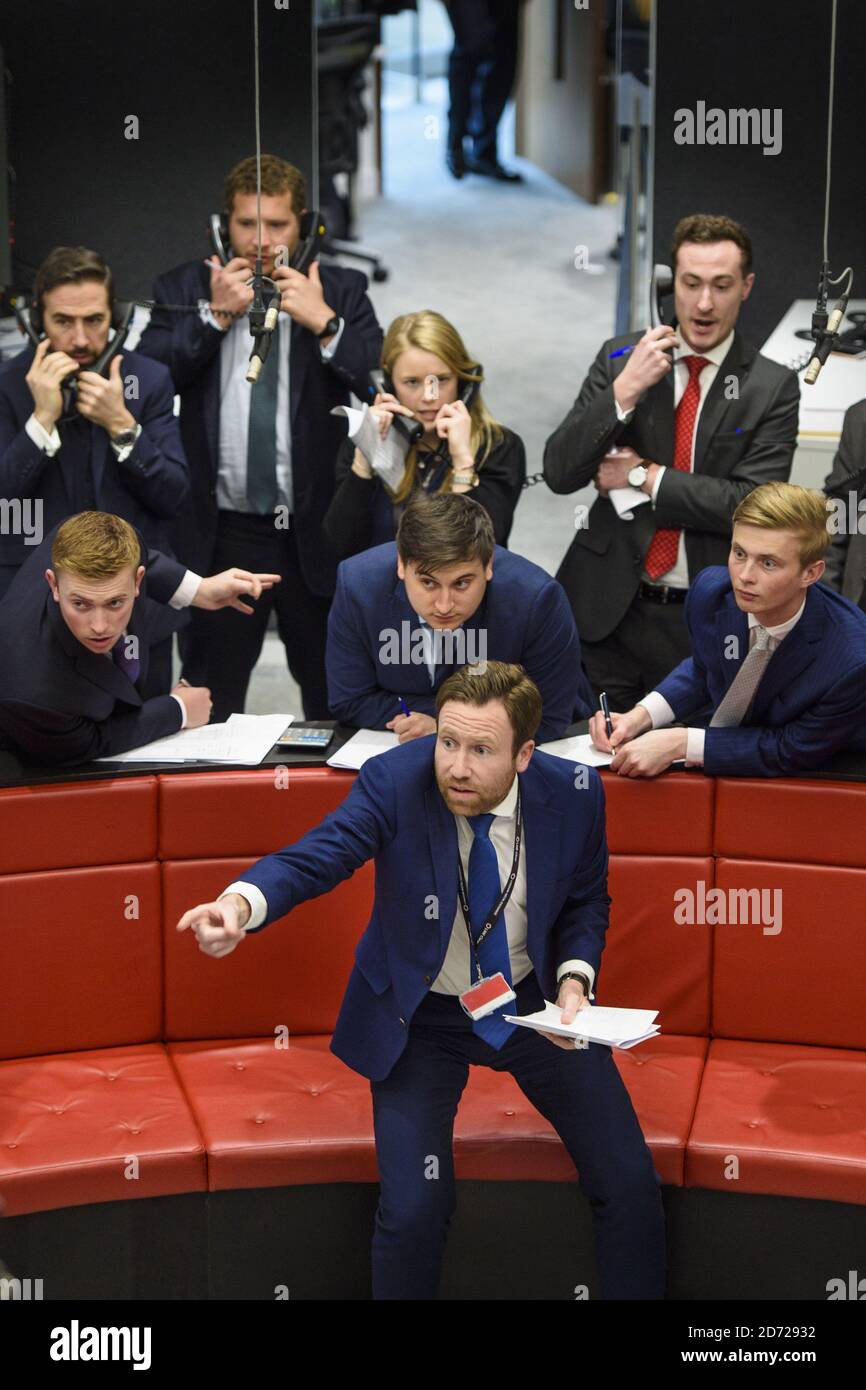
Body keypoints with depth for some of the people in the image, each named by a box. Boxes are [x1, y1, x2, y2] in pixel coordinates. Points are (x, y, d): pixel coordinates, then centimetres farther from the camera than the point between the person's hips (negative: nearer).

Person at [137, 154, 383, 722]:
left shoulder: (342, 291, 5)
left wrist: (323, 323, -15)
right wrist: (215, 316, -10)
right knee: (210, 711, 8)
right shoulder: (183, 289, 6)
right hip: (218, 538, 0)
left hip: (316, 535, 0)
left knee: (334, 704, 8)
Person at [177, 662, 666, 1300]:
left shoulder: (574, 793, -13)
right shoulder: (394, 782, -21)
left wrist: (575, 980, -14)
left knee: (631, 1183, -6)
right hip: (420, 1016, -2)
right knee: (413, 1206, -19)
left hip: (532, 1003, 2)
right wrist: (241, 903, -54)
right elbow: (314, 856, -33)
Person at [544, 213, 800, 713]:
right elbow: (559, 473, -4)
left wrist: (644, 476, -11)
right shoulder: (619, 359, 3)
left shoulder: (773, 386, -2)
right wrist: (624, 390, -16)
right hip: (609, 612, 1)